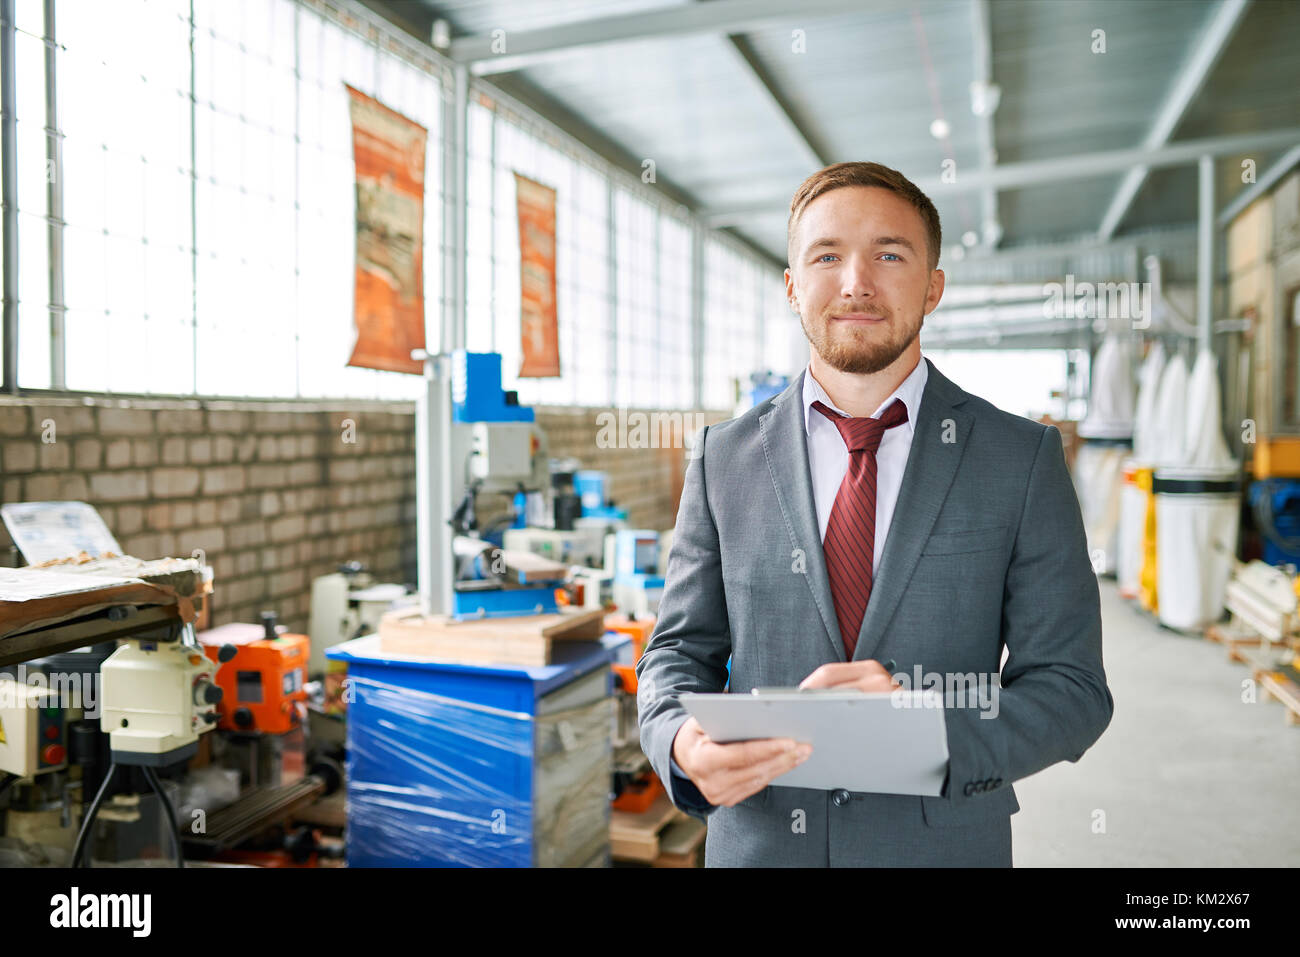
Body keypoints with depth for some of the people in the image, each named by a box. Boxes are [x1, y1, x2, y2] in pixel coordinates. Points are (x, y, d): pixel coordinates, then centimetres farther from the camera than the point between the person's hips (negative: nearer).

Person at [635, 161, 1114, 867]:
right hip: (757, 842, 1)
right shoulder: (724, 459, -2)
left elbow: (1072, 689, -7)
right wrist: (684, 742, -20)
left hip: (945, 843, -1)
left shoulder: (1023, 459, -6)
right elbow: (679, 651, 2)